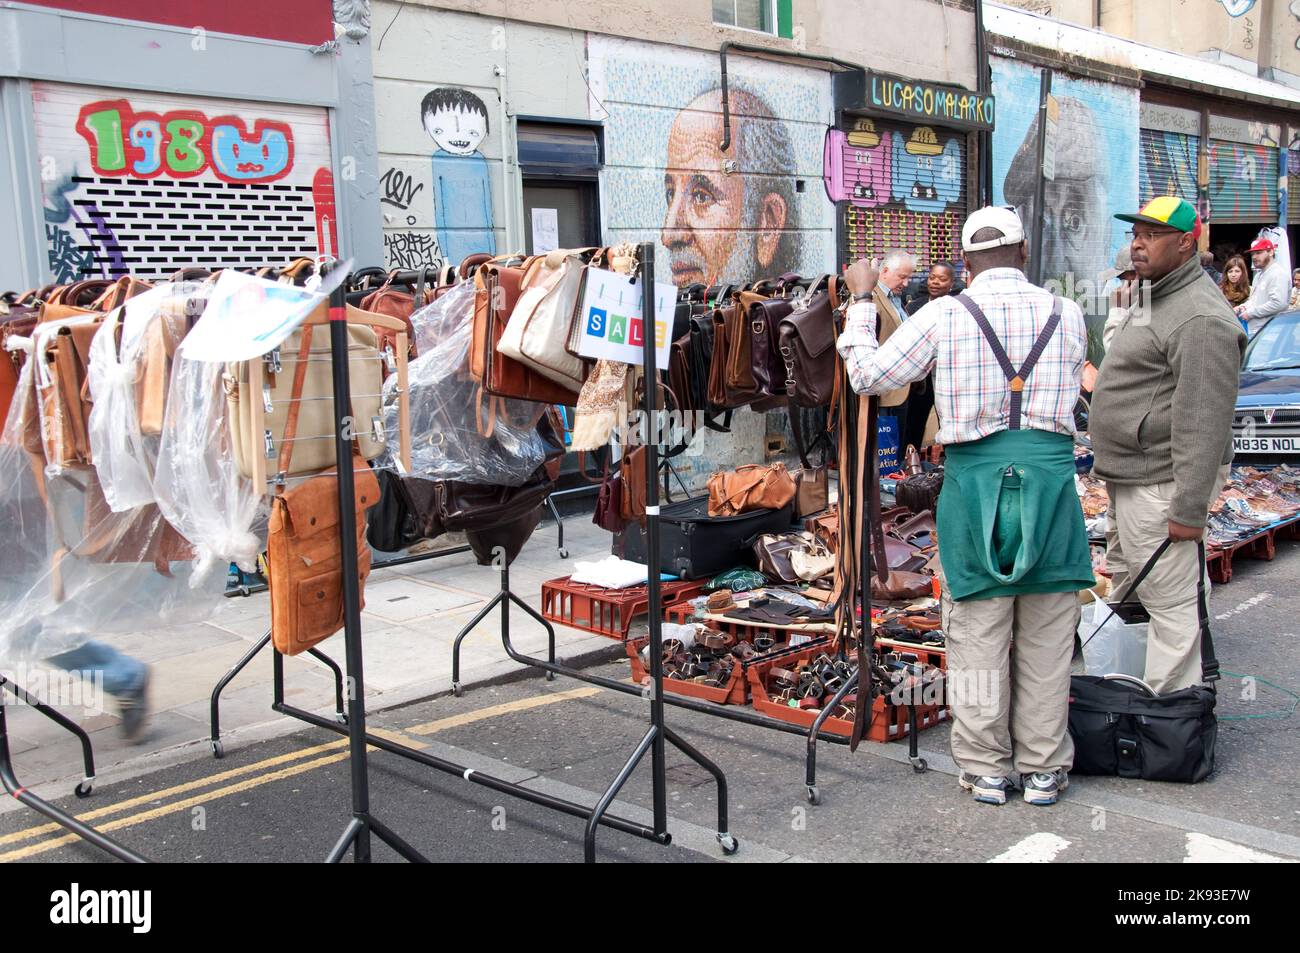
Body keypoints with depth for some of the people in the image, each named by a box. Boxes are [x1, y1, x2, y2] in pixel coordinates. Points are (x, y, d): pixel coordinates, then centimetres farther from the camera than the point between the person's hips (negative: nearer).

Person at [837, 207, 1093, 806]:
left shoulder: (943, 316, -3)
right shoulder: (1066, 314, 5)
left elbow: (868, 375, 1)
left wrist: (861, 300, 14)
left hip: (976, 476, -1)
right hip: (1049, 471, 2)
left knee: (977, 632, 8)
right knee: (1046, 634, 11)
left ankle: (985, 769, 17)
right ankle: (1043, 768, 21)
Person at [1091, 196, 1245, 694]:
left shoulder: (1199, 318, -19)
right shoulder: (1151, 297, 16)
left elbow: (1204, 423, -24)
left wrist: (1189, 509, -25)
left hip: (1160, 485, -11)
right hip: (1129, 480, 11)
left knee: (1170, 605, -5)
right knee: (1126, 591, 20)